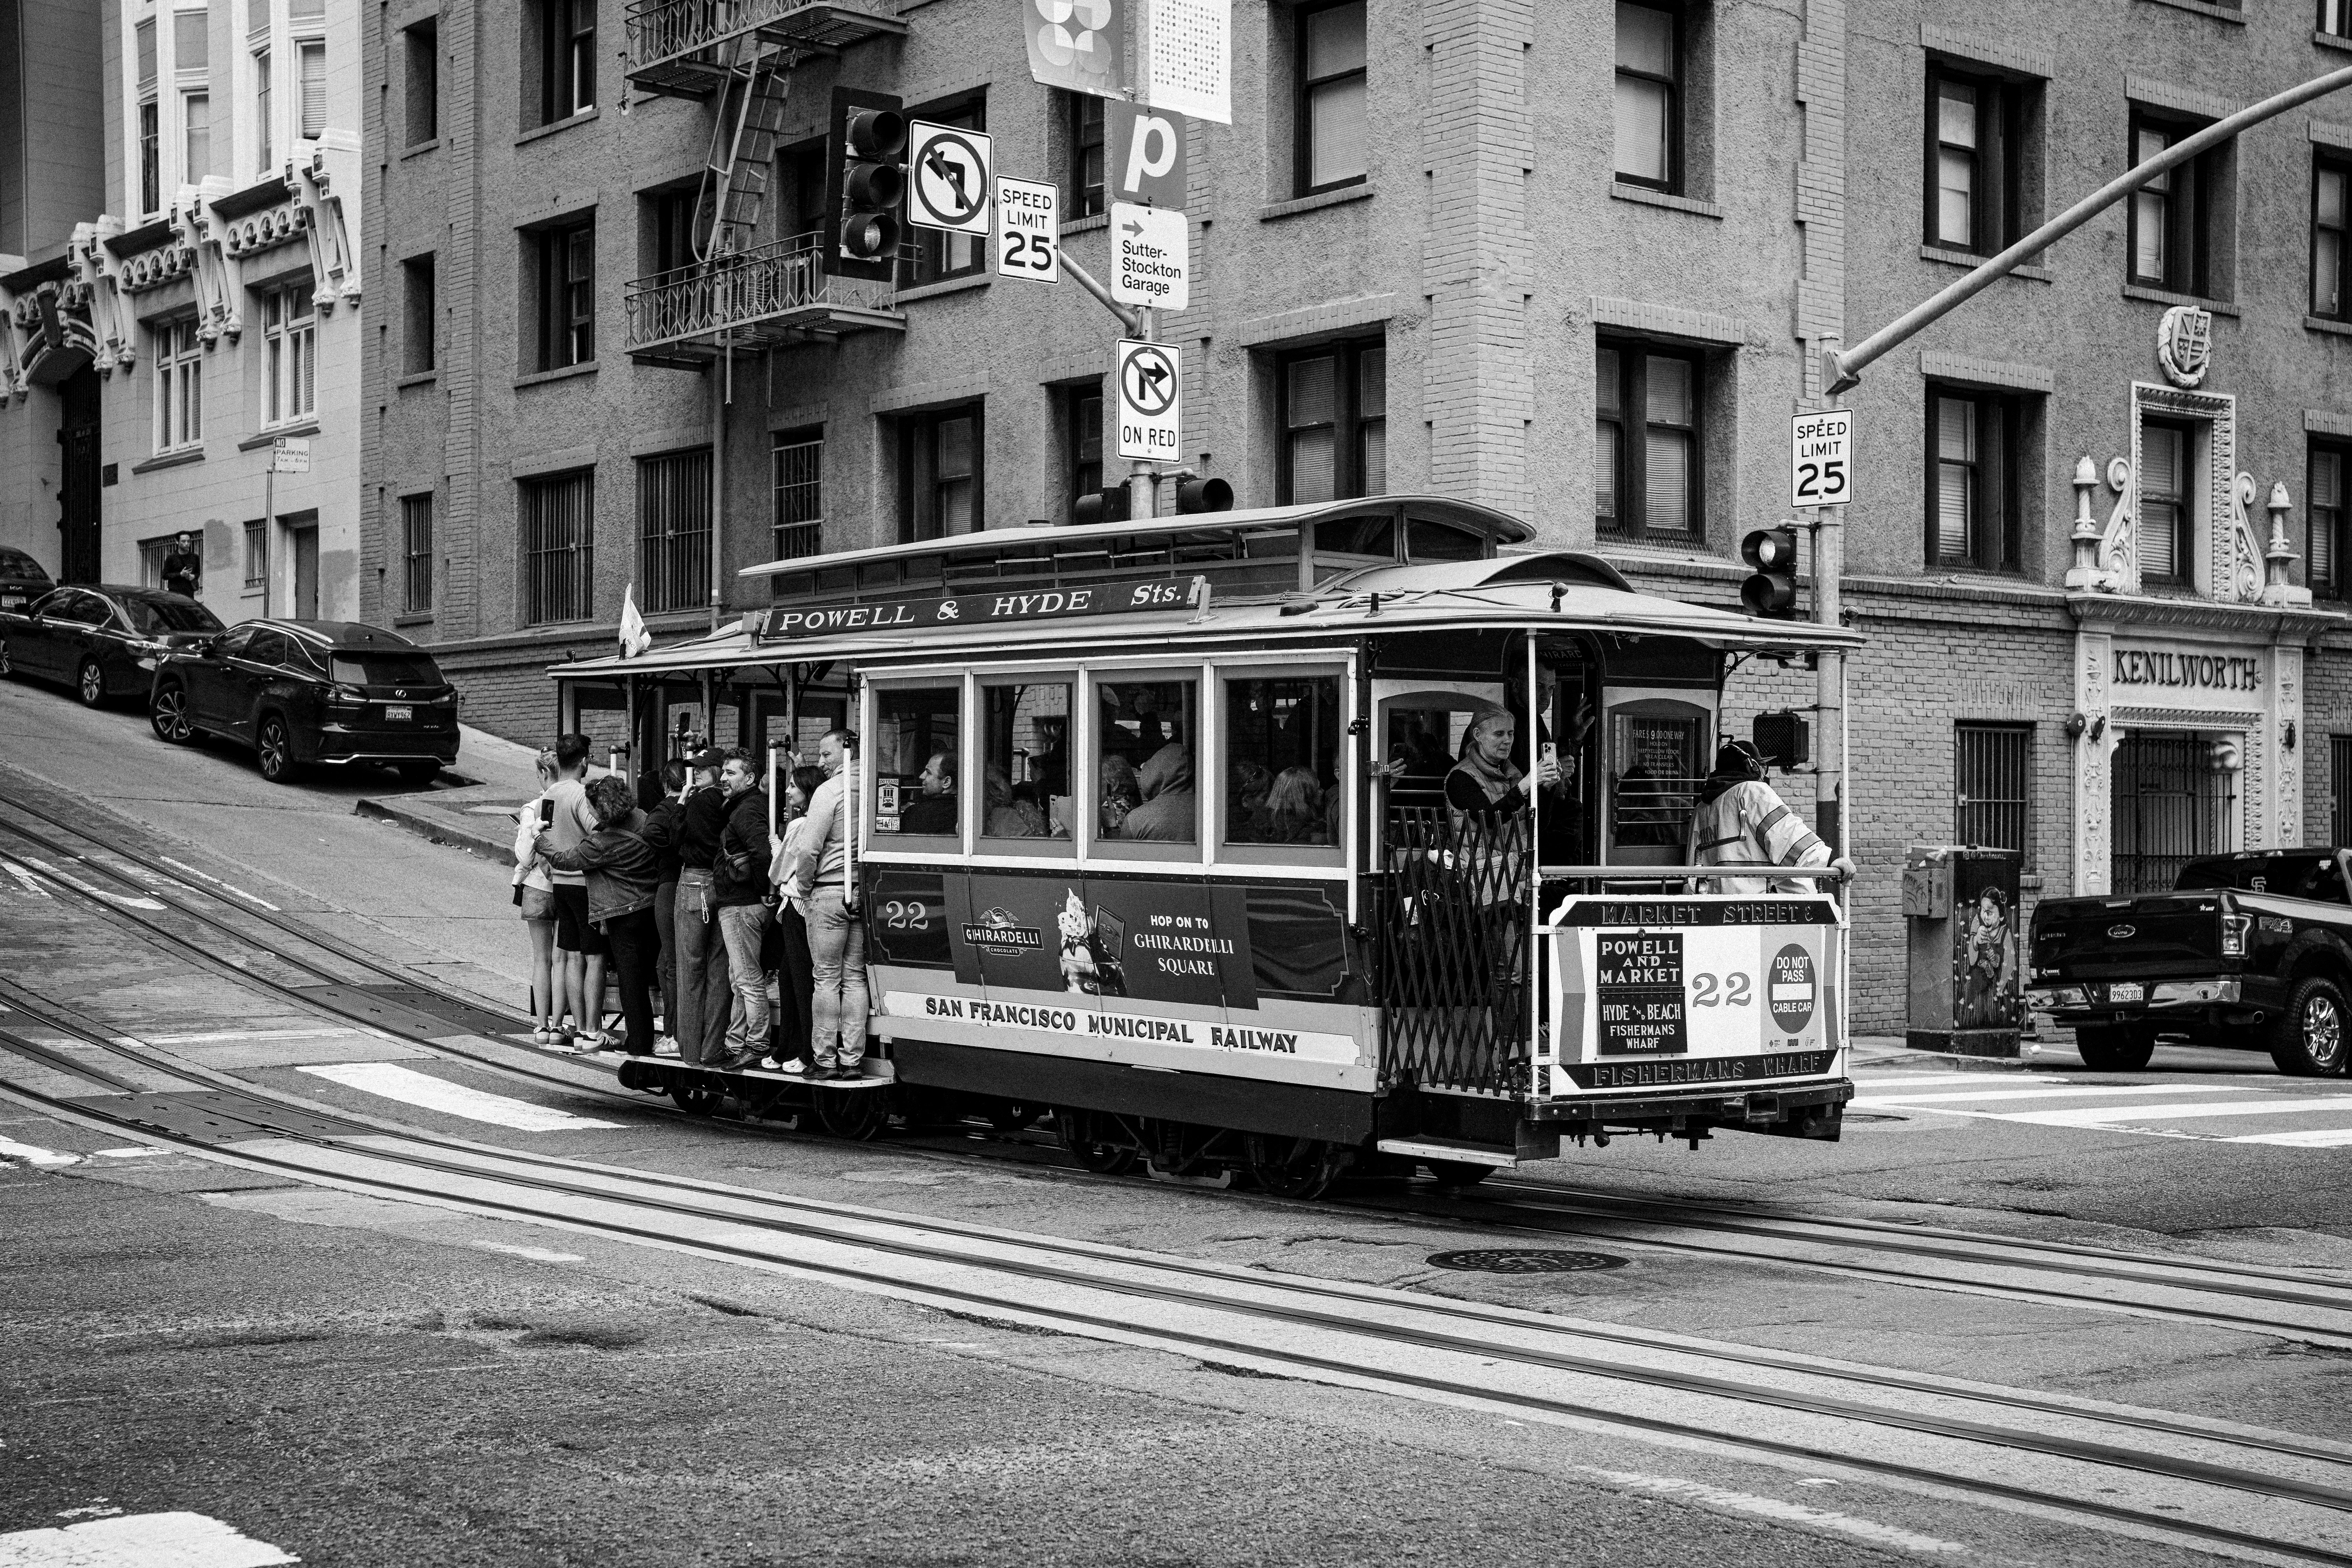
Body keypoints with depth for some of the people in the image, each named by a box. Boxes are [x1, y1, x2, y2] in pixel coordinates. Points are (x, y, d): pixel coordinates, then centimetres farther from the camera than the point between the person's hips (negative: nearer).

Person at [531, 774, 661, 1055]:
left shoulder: (602, 844, -20)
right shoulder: (641, 819, -2)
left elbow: (565, 860, -6)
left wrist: (540, 836, 8)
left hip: (625, 918, -7)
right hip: (653, 907, 7)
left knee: (631, 980, 2)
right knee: (648, 976, 14)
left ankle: (639, 1044, 6)